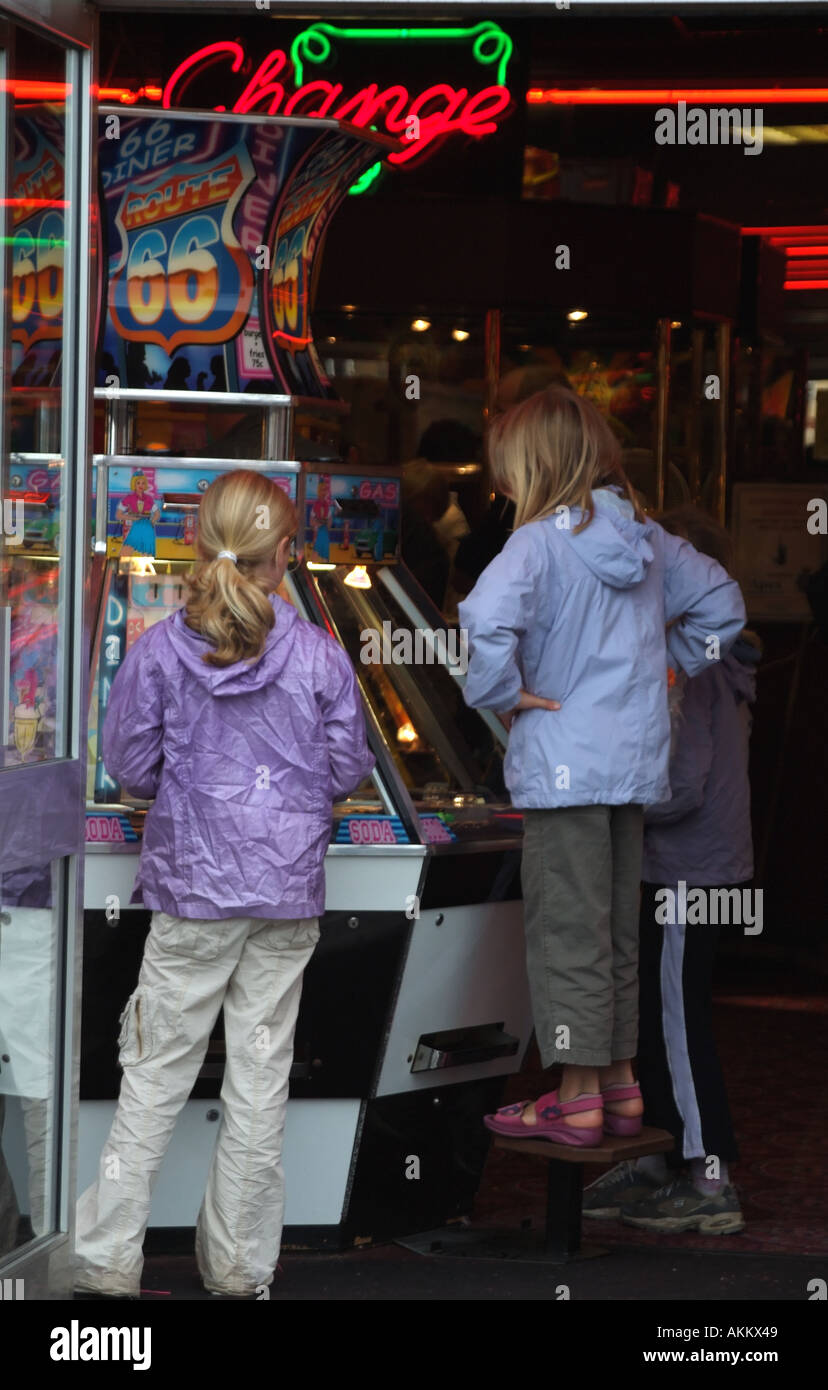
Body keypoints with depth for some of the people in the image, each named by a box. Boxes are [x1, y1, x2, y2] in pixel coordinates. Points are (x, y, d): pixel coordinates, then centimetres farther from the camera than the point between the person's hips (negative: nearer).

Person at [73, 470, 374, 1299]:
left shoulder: (159, 652, -9)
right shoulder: (321, 657, -8)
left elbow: (129, 763, -2)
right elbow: (347, 770, 1)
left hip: (193, 884, -1)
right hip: (289, 889, 1)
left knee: (156, 1072, 7)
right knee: (261, 1072, 9)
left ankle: (109, 1262, 8)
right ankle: (239, 1266, 17)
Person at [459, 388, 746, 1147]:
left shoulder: (542, 543, -15)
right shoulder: (646, 537, 7)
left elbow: (487, 619, -32)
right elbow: (721, 600, 21)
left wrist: (501, 694, -17)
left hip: (566, 766, -7)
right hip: (639, 760, 7)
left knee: (568, 931, 1)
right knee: (619, 929, 16)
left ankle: (579, 1099, 5)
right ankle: (620, 1083, 24)